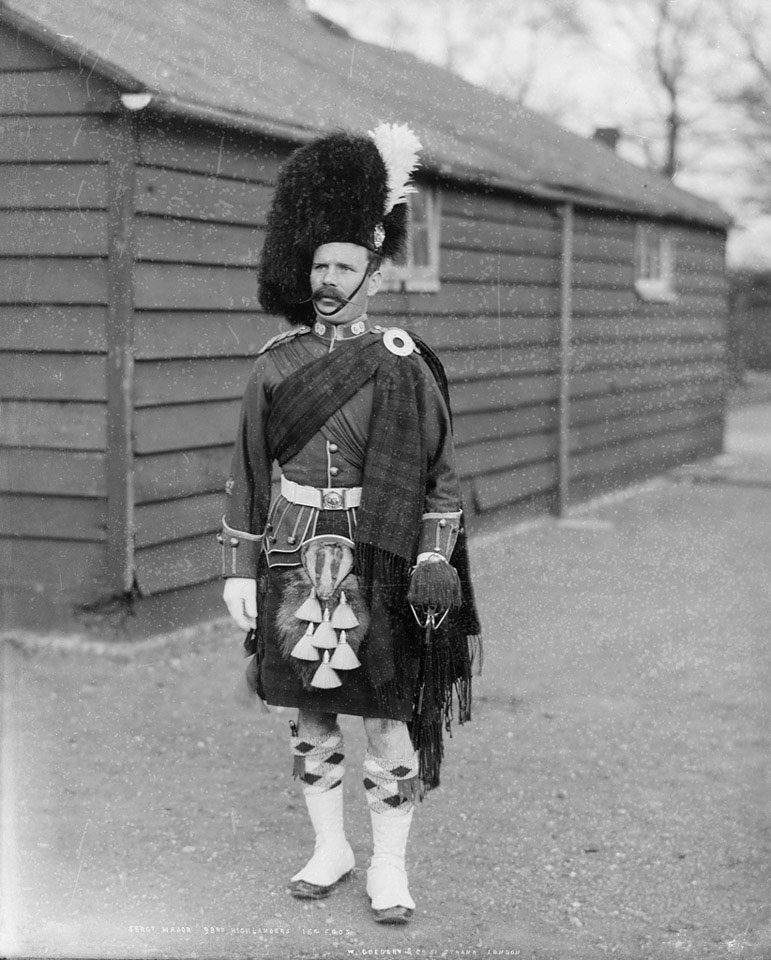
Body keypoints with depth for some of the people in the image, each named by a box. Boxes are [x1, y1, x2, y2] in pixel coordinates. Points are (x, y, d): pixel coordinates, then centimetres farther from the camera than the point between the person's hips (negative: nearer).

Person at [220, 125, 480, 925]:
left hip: (378, 560, -2)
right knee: (310, 711, 10)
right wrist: (238, 570, 3)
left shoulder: (405, 363, -3)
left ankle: (389, 867, 14)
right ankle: (329, 848, 26)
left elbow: (439, 472, -2)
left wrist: (434, 566, -10)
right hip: (295, 559, 3)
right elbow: (248, 471, 6)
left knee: (388, 713, 2)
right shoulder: (276, 361, 3)